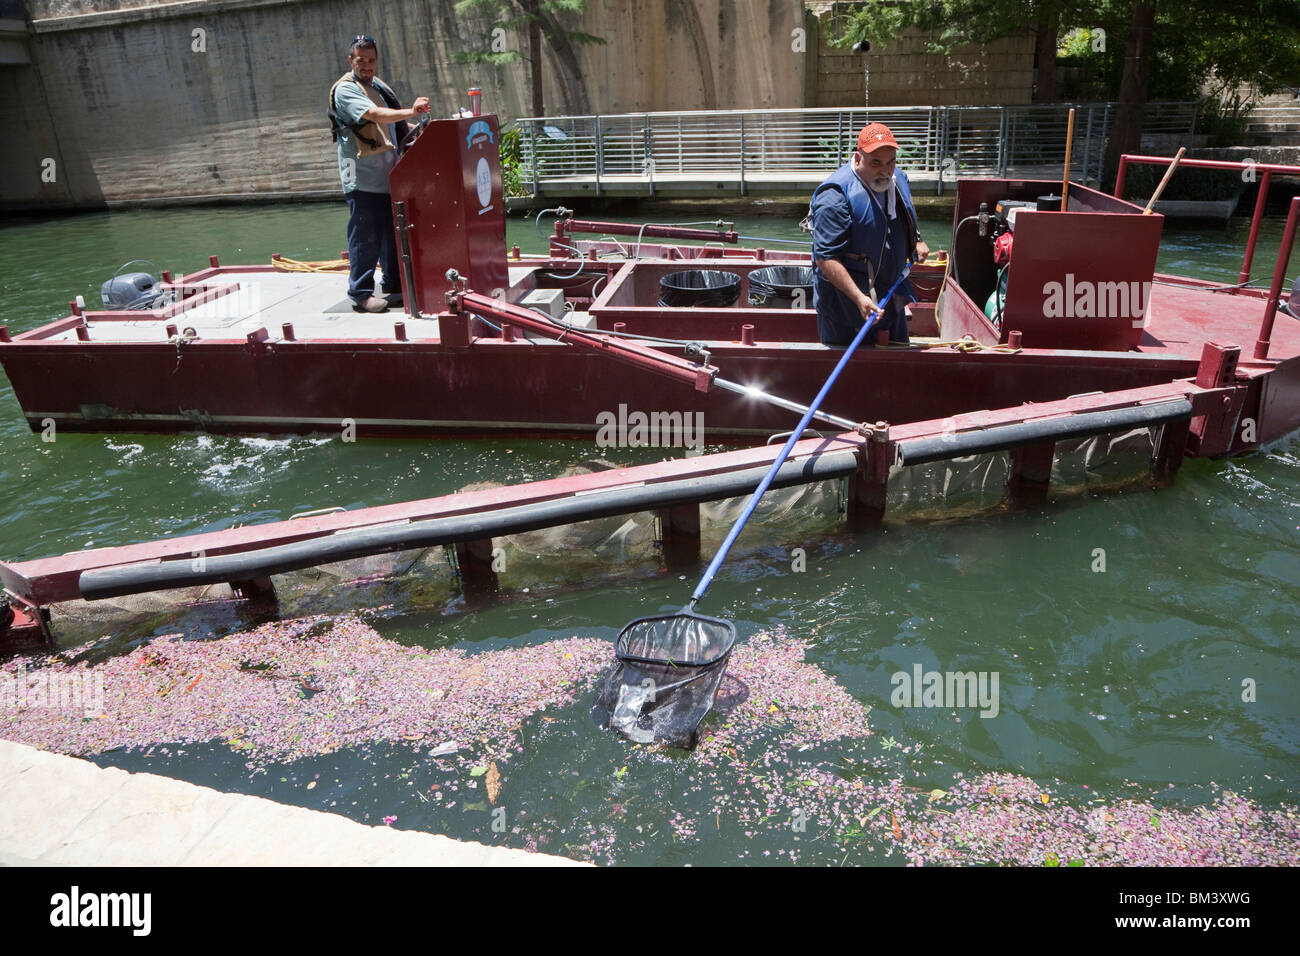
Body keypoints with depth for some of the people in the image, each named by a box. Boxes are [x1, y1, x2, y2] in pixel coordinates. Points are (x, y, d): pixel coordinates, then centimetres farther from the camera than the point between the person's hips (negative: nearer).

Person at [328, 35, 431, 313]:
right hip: (362, 178, -8)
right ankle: (361, 293, -1)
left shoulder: (378, 86, 19)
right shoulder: (345, 89, -8)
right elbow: (373, 115, -25)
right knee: (365, 237, -7)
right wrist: (411, 112, -34)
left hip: (387, 176, 8)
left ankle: (395, 288, 22)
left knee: (393, 234, 12)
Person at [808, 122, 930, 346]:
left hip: (892, 300, 8)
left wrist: (917, 241, 11)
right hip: (844, 306, -8)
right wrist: (859, 298, -34)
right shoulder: (835, 195, -23)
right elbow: (825, 258, -28)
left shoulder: (898, 179, 4)